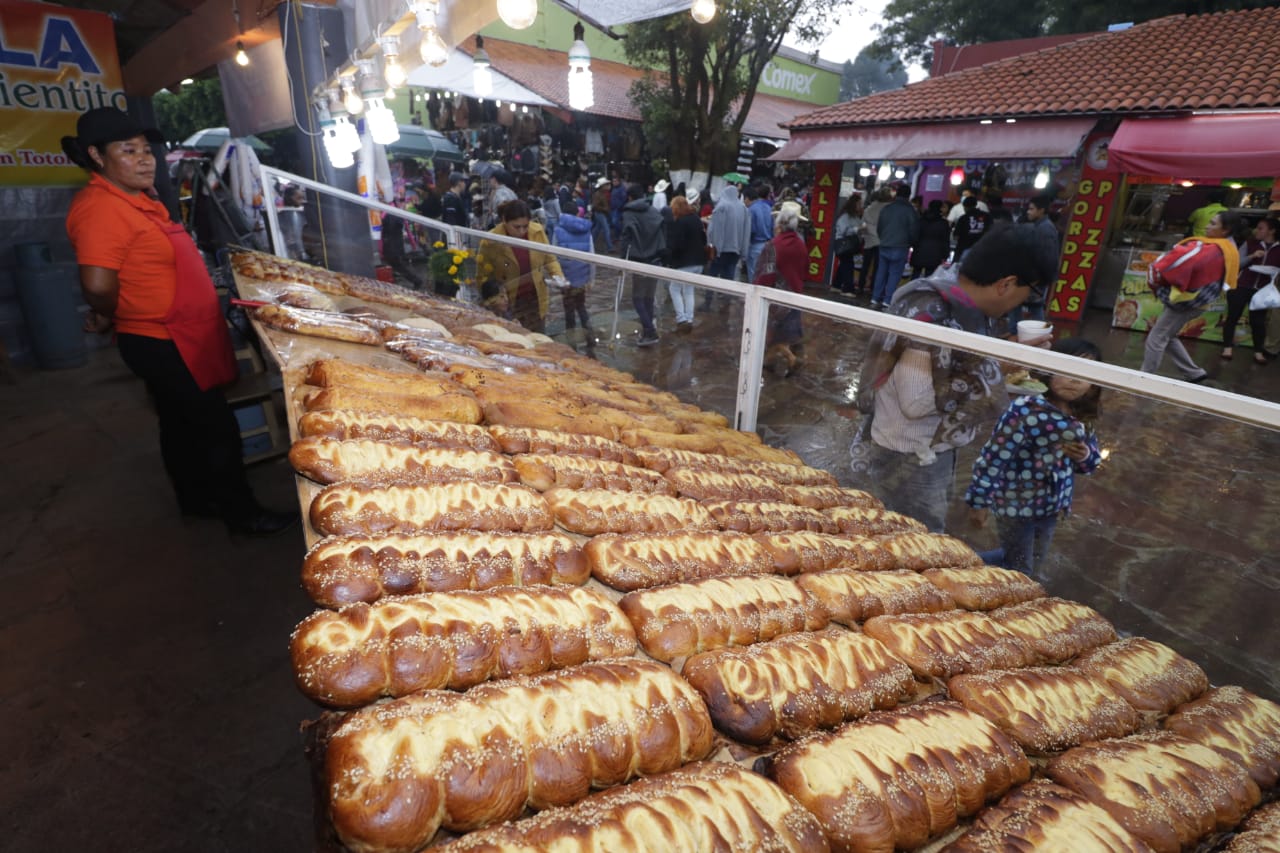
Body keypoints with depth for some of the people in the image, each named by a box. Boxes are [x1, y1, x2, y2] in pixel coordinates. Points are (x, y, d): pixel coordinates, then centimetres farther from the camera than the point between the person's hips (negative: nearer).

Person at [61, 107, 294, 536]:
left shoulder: (136, 199, 11)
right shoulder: (100, 207, -21)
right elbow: (98, 284, -30)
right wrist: (108, 317, -11)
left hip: (183, 337, 9)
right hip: (163, 343, -9)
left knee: (184, 424, 20)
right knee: (217, 428, -3)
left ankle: (197, 499, 35)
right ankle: (241, 513, 9)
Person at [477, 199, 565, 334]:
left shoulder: (537, 231, -8)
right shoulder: (490, 241, -17)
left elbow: (549, 258, 7)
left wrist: (558, 276, -11)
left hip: (536, 299, 3)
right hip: (508, 304, -3)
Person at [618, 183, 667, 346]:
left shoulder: (628, 215, -7)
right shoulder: (655, 213, 7)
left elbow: (625, 239, -12)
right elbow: (663, 236, 9)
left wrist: (624, 258, -5)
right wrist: (662, 257, 15)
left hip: (638, 262, -5)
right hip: (655, 260, 5)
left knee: (638, 297, 2)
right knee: (649, 296, 15)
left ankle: (650, 332, -9)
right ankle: (648, 329, 22)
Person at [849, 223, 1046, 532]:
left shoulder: (964, 301, 0)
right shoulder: (932, 314, -28)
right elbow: (916, 402, -29)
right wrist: (992, 371, -22)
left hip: (933, 453, 9)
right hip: (907, 461, -9)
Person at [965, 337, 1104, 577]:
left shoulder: (1084, 419, -3)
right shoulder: (1025, 411, -24)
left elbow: (1092, 462, 12)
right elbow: (993, 458, -22)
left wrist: (1085, 456, -12)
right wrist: (979, 501, -19)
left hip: (1052, 507, 7)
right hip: (1015, 505, -7)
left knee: (1034, 567, 23)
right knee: (1018, 573, 9)